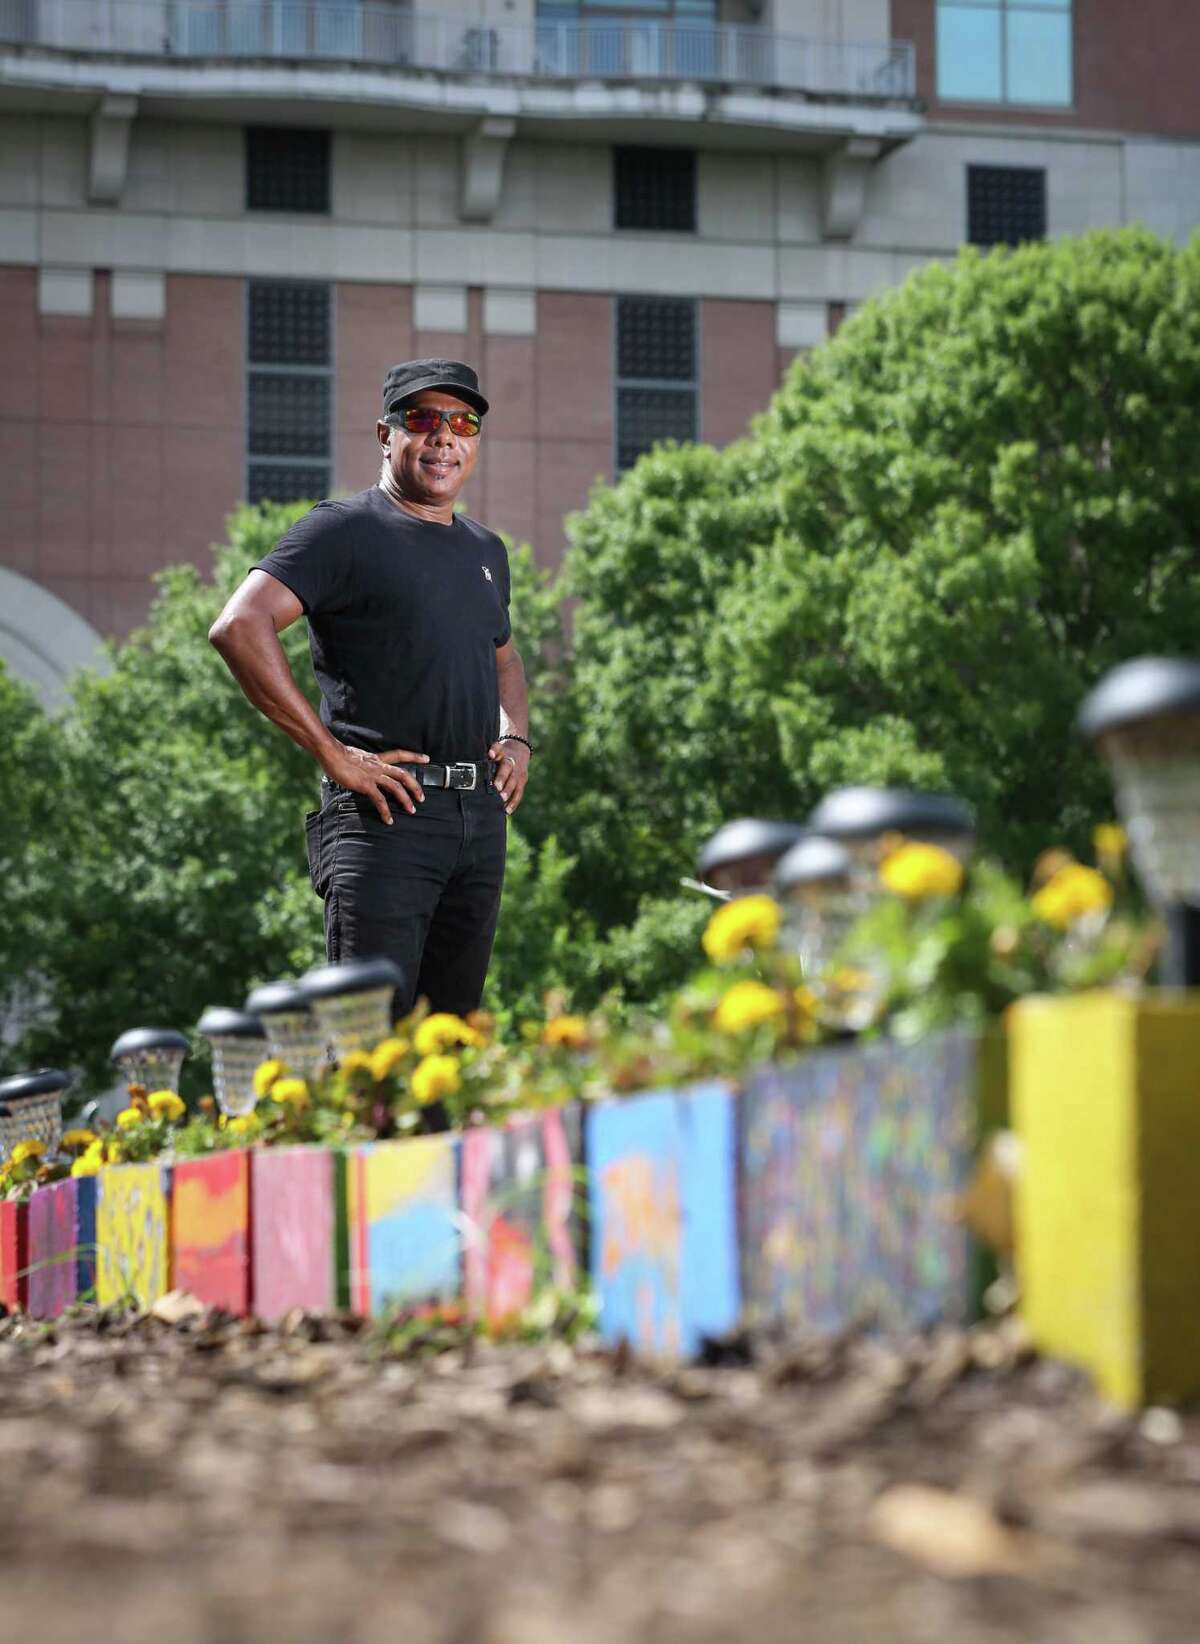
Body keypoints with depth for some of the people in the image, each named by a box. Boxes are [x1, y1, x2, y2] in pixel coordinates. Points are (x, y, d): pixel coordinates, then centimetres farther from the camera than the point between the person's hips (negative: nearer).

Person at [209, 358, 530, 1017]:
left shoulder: (486, 551, 20)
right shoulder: (347, 530, -3)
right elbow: (238, 628, -16)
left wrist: (517, 741, 16)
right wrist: (331, 753, -18)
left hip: (482, 815, 7)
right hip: (384, 813, -7)